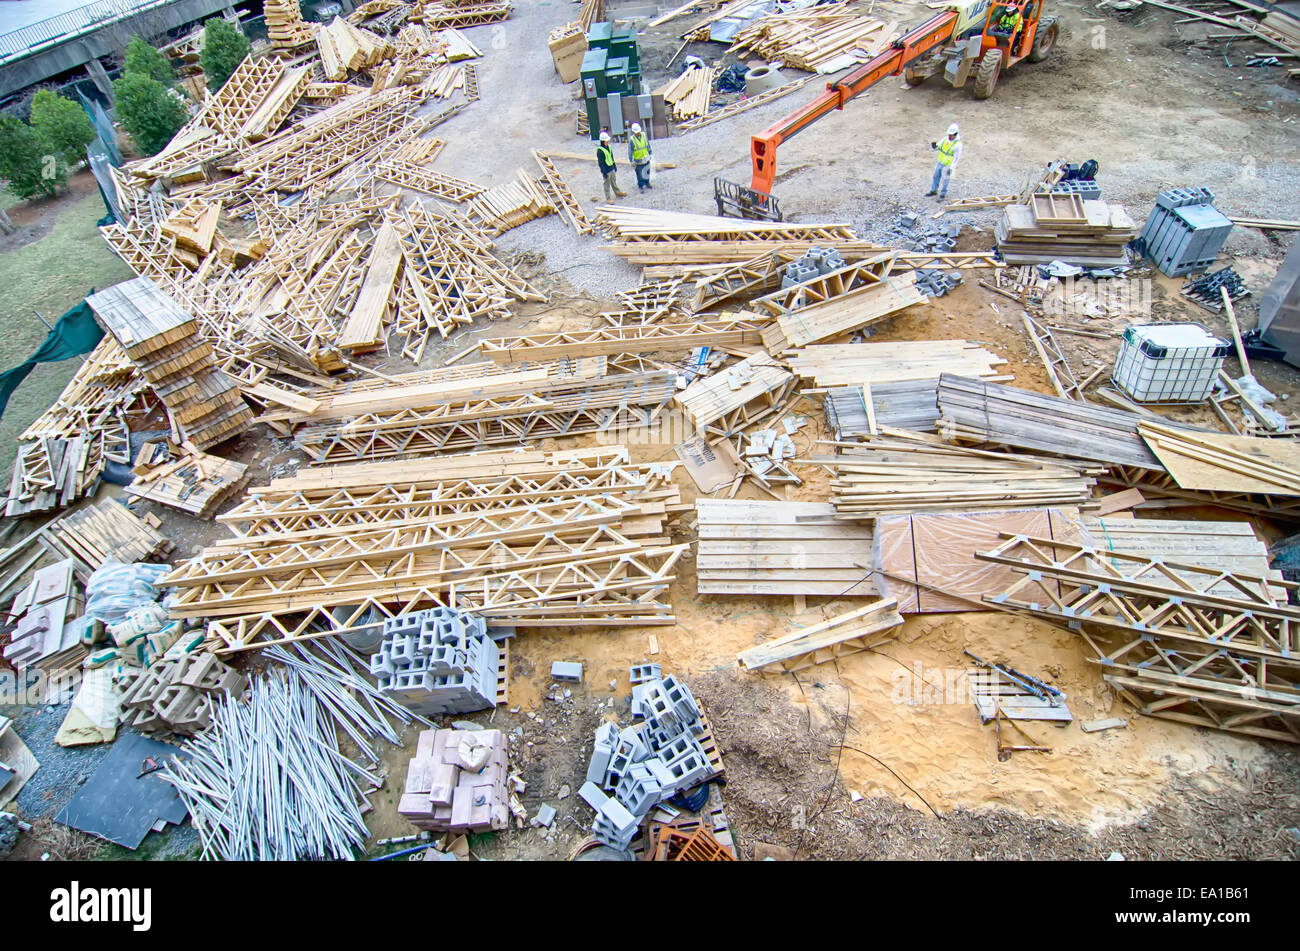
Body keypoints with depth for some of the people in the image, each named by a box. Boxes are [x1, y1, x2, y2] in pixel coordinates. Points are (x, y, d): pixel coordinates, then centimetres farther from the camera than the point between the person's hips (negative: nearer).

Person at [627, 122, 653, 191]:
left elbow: (648, 145, 6)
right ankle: (641, 186, 21)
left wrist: (651, 154, 12)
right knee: (640, 174, 4)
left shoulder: (644, 135, -7)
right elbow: (630, 151, -14)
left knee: (647, 172, 19)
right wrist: (632, 161, -13)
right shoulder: (631, 139, -20)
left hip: (646, 159, 5)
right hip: (638, 161, -5)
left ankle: (647, 183, 40)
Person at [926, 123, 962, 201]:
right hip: (940, 162, 6)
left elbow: (956, 158, -26)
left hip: (948, 165, -6)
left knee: (944, 180, 7)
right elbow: (936, 148, -1)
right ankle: (933, 191, 38)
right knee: (936, 176, 19)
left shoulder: (958, 145, -27)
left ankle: (943, 194, 28)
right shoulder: (946, 139, -7)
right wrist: (934, 145, -25)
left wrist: (951, 169, -31)